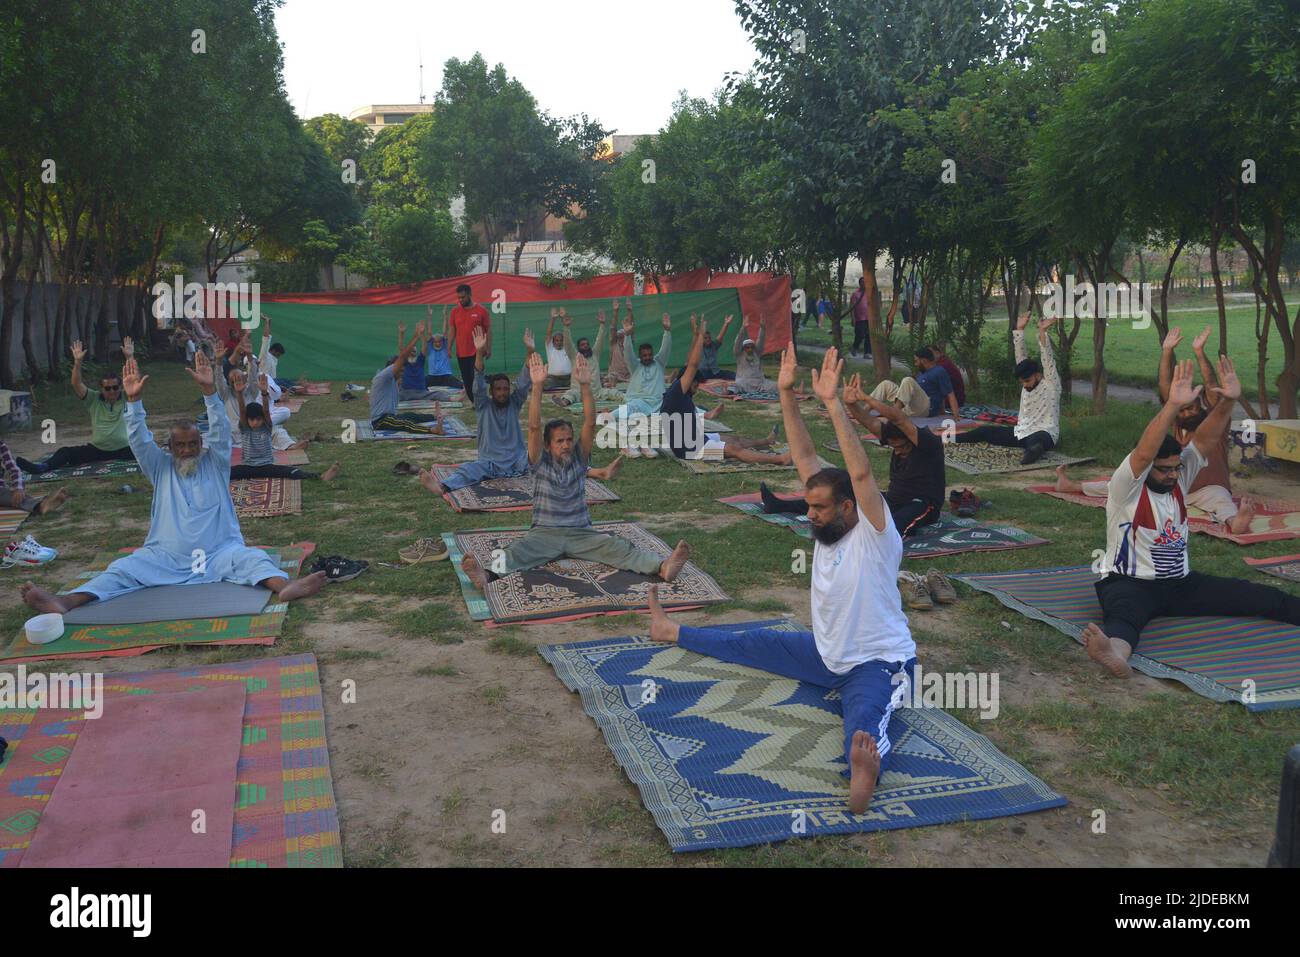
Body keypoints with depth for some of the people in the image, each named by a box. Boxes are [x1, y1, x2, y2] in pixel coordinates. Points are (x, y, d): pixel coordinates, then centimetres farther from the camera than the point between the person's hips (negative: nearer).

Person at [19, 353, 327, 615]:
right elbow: (140, 440, -1)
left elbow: (221, 430, -6)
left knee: (252, 558, -30)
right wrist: (134, 399, -15)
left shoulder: (215, 463, 9)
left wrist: (208, 390, -21)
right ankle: (64, 602, -36)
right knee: (123, 569, -18)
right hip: (166, 555, 2)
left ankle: (285, 587, -58)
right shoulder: (161, 468, 13)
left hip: (219, 554, -2)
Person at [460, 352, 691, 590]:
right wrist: (537, 386, -26)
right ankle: (488, 574, -58)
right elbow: (534, 427, -15)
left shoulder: (579, 458, 6)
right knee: (517, 552, -31)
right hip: (544, 532, -1)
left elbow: (590, 423, -8)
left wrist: (585, 385, -20)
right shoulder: (540, 462, 1)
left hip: (581, 532, 1)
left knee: (618, 547, -24)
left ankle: (662, 567, -45)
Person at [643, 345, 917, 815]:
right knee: (755, 644, 20)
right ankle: (673, 631, 42)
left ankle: (865, 767, -75)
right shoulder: (829, 526, -1)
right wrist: (787, 393, -11)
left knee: (864, 718, -42)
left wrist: (832, 403, -44)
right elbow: (803, 454, -4)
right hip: (826, 653, 8)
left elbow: (860, 471, -38)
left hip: (878, 663, -8)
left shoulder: (875, 534, -21)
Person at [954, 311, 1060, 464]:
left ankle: (1034, 450, -77)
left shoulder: (1051, 385, -7)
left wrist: (1042, 332, -29)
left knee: (1034, 441, -44)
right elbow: (1020, 356, 7)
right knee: (985, 431, 4)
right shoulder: (1027, 384, 11)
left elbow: (1047, 358, -20)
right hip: (1021, 432, 8)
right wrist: (1020, 329, 1)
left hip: (1044, 434, -7)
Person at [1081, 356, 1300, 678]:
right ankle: (1116, 652, -72)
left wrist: (1228, 402, -27)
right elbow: (1143, 452, -33)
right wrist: (1173, 405, -45)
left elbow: (1205, 439, -9)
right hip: (1130, 583, -7)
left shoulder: (1179, 478, 5)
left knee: (1251, 595, -7)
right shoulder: (1126, 488, -13)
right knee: (1124, 614, -40)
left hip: (1180, 583, 8)